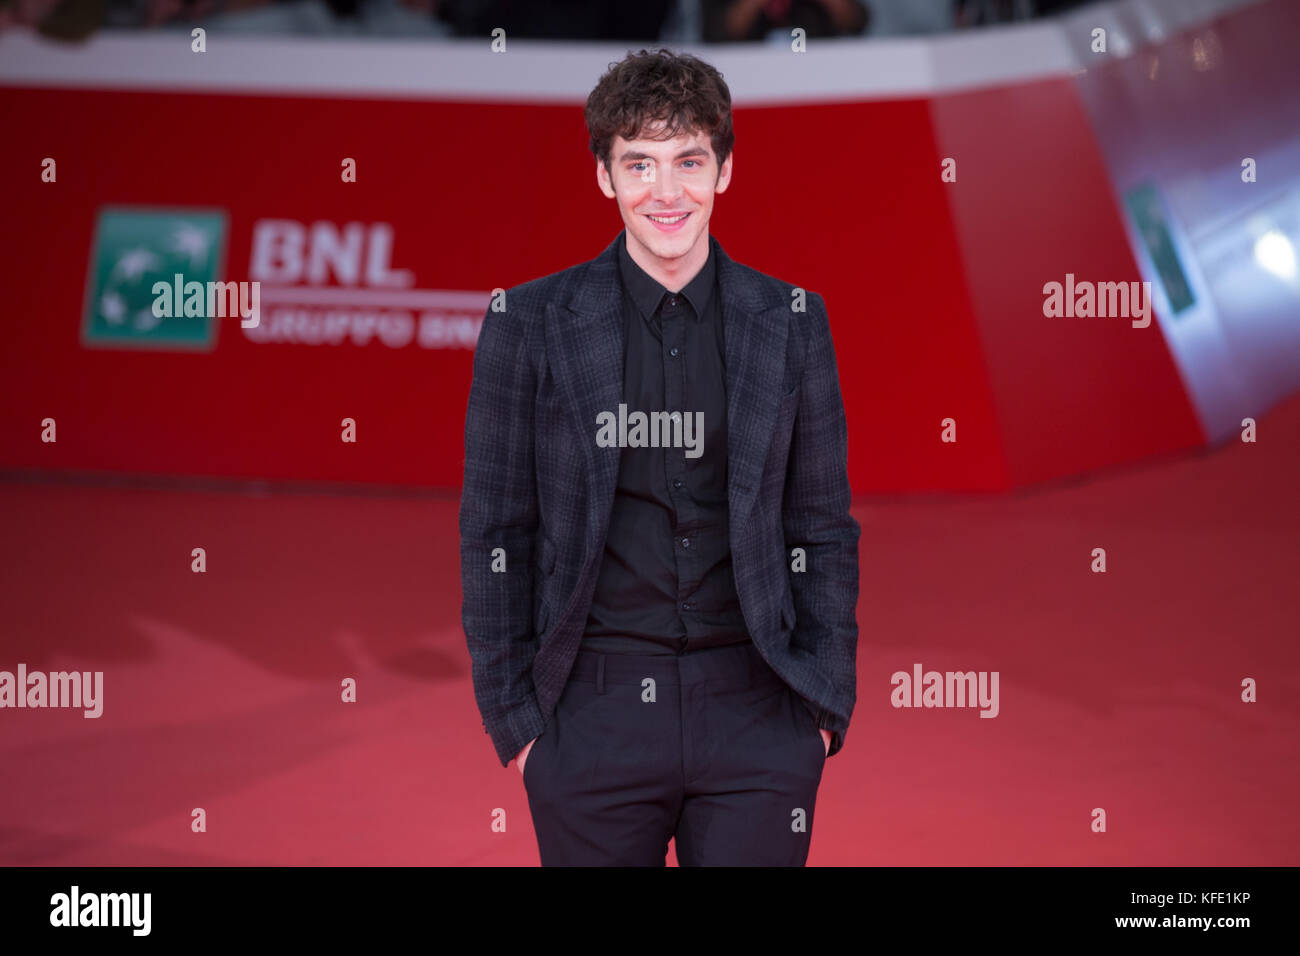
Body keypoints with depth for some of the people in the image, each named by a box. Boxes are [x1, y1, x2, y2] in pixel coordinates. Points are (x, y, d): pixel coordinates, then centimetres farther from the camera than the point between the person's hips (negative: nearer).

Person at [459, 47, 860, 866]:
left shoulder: (790, 322, 5)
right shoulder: (531, 325, 1)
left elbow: (823, 526, 9)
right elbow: (495, 536, 3)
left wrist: (827, 705, 4)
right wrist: (513, 718, -1)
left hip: (755, 716, 1)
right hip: (594, 718, -1)